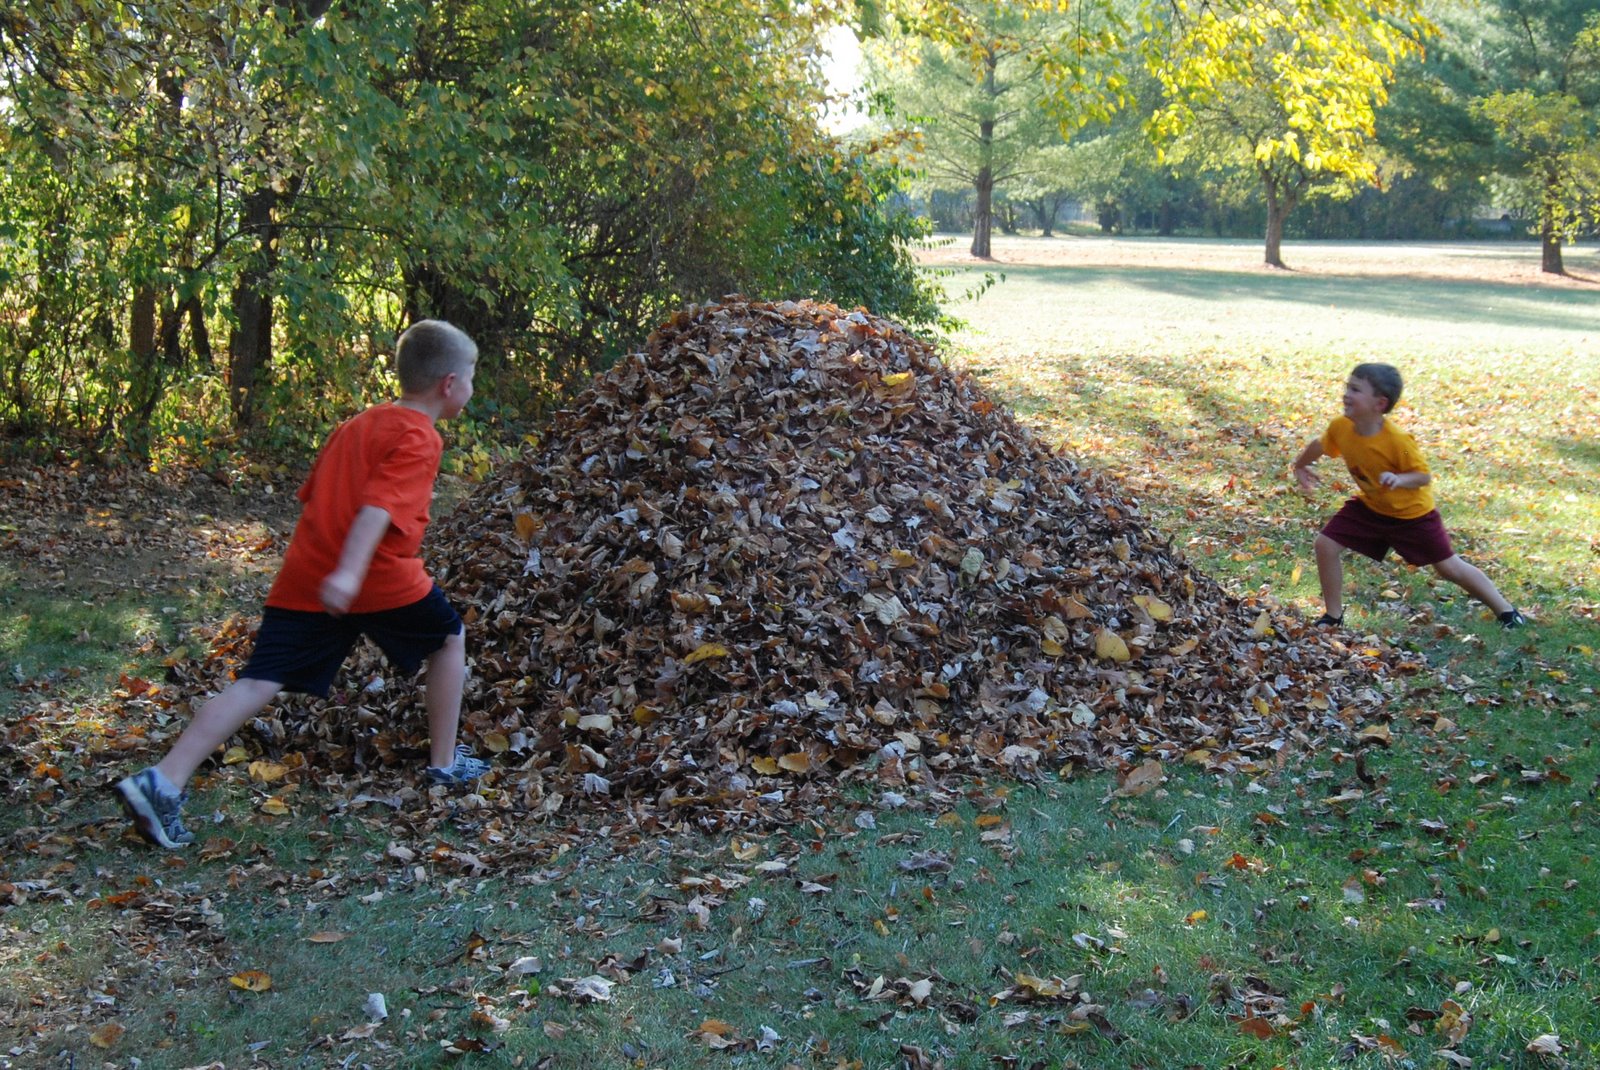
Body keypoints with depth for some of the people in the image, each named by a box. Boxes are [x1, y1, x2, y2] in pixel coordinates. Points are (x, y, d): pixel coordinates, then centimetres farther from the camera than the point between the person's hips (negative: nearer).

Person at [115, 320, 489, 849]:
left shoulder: (353, 425, 22)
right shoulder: (419, 439, -4)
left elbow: (313, 493, 25)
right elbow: (379, 505, -20)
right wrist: (350, 571, -32)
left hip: (303, 576, 6)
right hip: (381, 578, -6)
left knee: (258, 683, -1)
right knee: (450, 637, 19)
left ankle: (163, 781, -13)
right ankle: (445, 764, 25)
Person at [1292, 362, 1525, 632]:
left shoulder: (1397, 440, -33)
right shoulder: (1341, 428, -18)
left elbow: (1424, 475, -23)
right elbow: (1320, 445, 5)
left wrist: (1400, 479, -43)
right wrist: (1300, 466, 20)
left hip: (1412, 512, -5)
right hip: (1369, 506, 5)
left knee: (1448, 567, 4)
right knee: (1326, 545, -8)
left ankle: (1505, 610, 23)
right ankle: (1333, 616, 8)